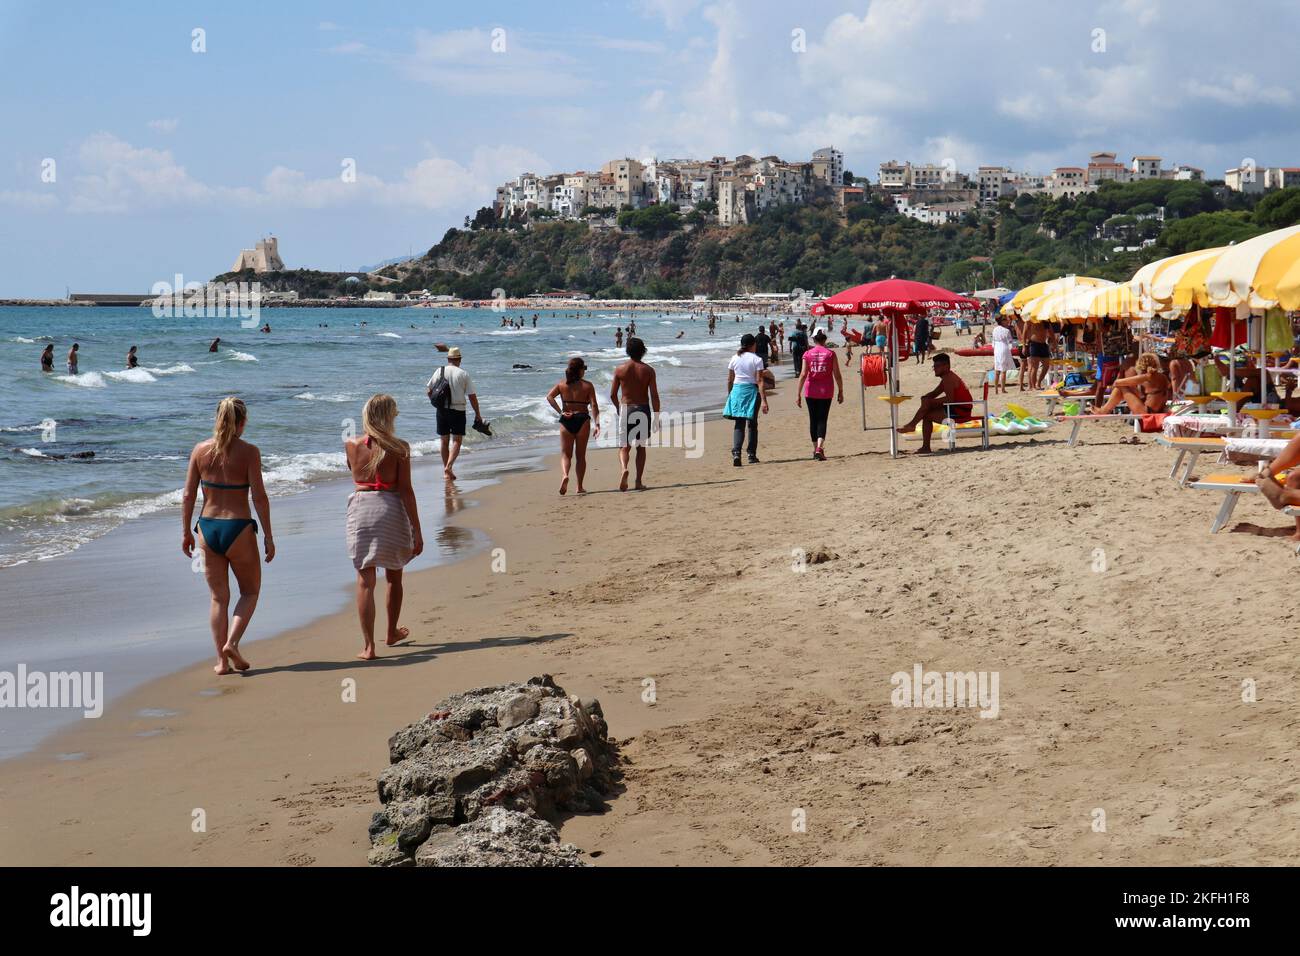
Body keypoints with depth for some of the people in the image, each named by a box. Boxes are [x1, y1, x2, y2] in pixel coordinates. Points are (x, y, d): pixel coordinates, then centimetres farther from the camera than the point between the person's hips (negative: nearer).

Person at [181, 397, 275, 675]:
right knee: (250, 591, 16)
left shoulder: (200, 450, 1)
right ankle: (232, 642, -3)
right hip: (238, 528, -3)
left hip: (208, 527, 3)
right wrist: (268, 536, -6)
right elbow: (259, 497, -11)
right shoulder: (248, 451, -10)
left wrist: (186, 532, 11)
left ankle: (221, 660, 12)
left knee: (219, 597, 13)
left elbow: (188, 495, 1)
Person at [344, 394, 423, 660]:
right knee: (394, 577, 20)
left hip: (360, 510, 1)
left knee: (365, 581, 2)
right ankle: (392, 633, 36)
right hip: (390, 510, -1)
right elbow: (406, 490, -9)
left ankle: (368, 645, -5)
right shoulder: (399, 448, -8)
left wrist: (368, 433, 18)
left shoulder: (351, 445, -1)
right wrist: (417, 530, -5)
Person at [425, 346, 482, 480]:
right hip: (458, 410, -3)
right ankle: (448, 467, -20)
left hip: (442, 410, 3)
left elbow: (429, 391, 8)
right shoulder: (463, 374, -5)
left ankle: (446, 471, 17)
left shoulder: (439, 371, 2)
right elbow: (472, 396, -6)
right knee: (457, 441, 0)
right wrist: (478, 414, 3)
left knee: (444, 441, 13)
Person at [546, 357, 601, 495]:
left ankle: (565, 475, -21)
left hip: (566, 421, 1)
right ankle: (580, 487, 9)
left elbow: (549, 397, -8)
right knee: (581, 455, 10)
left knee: (565, 454, 9)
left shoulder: (562, 385, 6)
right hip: (582, 420, -1)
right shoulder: (587, 386, 0)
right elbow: (594, 406, -8)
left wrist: (560, 412, -9)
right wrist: (597, 424, -11)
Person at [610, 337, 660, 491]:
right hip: (644, 409, 0)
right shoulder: (648, 370, -3)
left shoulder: (620, 369, -2)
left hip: (626, 410, 0)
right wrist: (656, 417, -3)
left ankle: (624, 469, -24)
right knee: (641, 447, 13)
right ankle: (639, 482, 11)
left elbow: (613, 395, 1)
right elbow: (654, 396, -8)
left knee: (624, 447, 6)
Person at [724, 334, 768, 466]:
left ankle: (736, 453, -17)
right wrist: (763, 400, -11)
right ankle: (752, 455, 15)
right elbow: (759, 381, -11)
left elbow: (729, 380, 8)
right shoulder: (756, 359, -6)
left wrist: (729, 395, 21)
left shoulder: (735, 358, 4)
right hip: (752, 391, -2)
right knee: (752, 424, 11)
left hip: (737, 391, 2)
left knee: (739, 424, 3)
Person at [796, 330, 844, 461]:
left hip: (811, 392, 1)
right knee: (822, 419, 0)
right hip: (826, 391, -1)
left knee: (813, 420, 12)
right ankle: (820, 448, -19)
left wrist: (798, 393, -4)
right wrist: (841, 392, 7)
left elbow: (803, 375, -6)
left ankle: (816, 449, 20)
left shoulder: (807, 354, -2)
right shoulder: (830, 354, -2)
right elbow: (837, 375, -2)